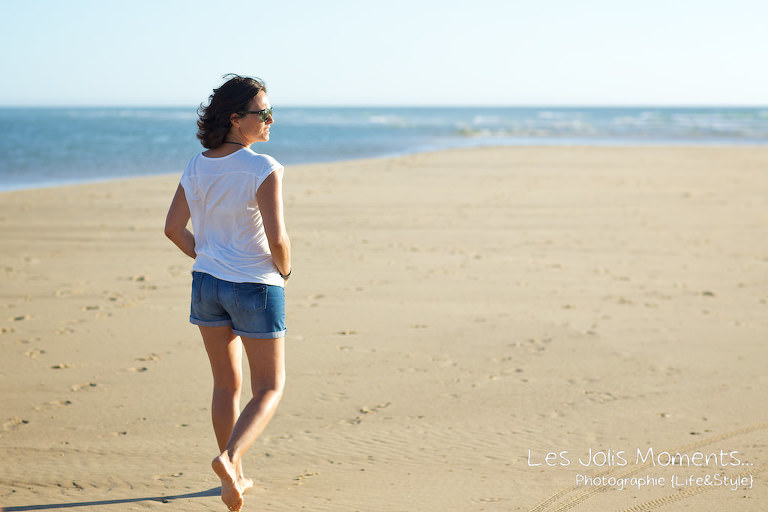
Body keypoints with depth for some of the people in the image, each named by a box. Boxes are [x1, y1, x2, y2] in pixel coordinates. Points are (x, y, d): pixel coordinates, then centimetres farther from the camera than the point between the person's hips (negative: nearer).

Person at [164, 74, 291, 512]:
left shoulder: (197, 167, 1)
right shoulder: (264, 169, -18)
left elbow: (174, 227, 2)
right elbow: (277, 236, -23)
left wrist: (209, 259, 14)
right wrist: (284, 269, -3)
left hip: (208, 283, 6)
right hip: (257, 287, -6)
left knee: (227, 385, 19)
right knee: (271, 388, 8)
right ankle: (229, 458, -16)